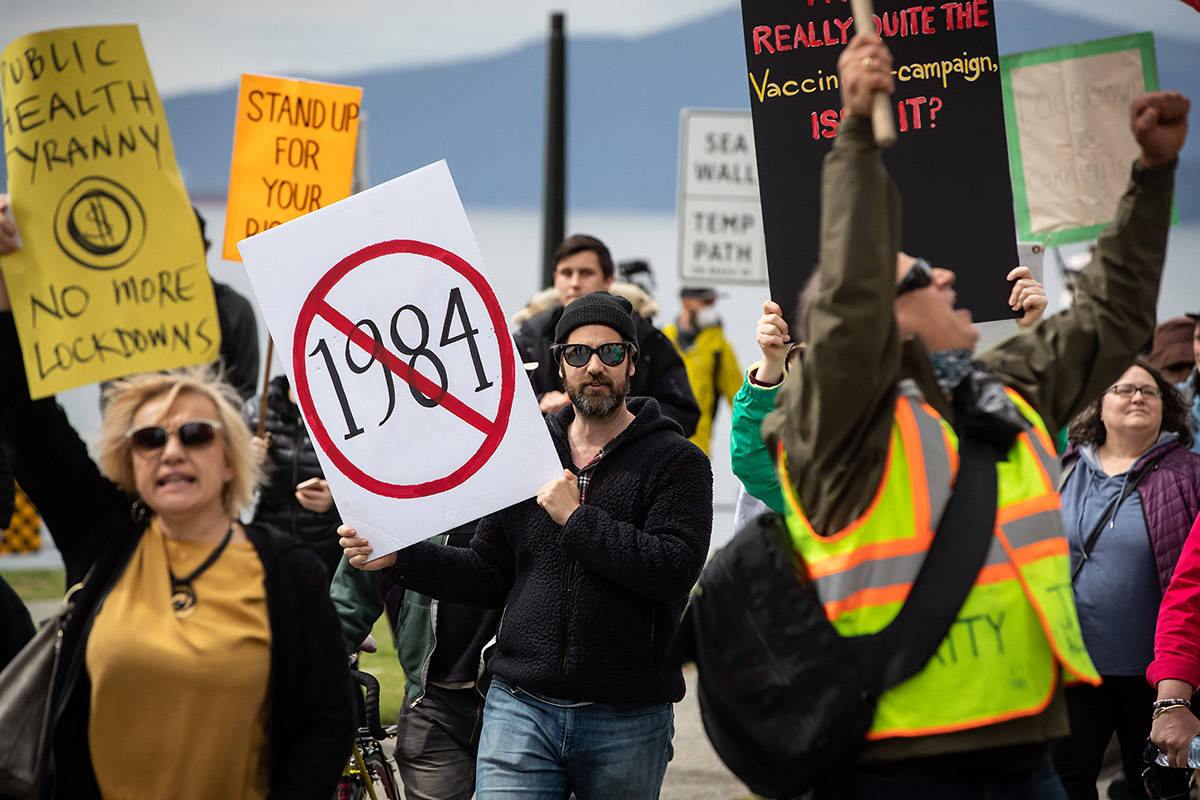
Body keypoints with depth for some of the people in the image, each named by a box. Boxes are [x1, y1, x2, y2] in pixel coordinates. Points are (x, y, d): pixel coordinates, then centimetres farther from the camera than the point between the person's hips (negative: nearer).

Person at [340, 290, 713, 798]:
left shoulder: (677, 461, -1)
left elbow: (675, 570, -15)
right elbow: (489, 575, 14)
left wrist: (577, 518, -13)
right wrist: (397, 558, 2)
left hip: (625, 719, -2)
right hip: (520, 710, 2)